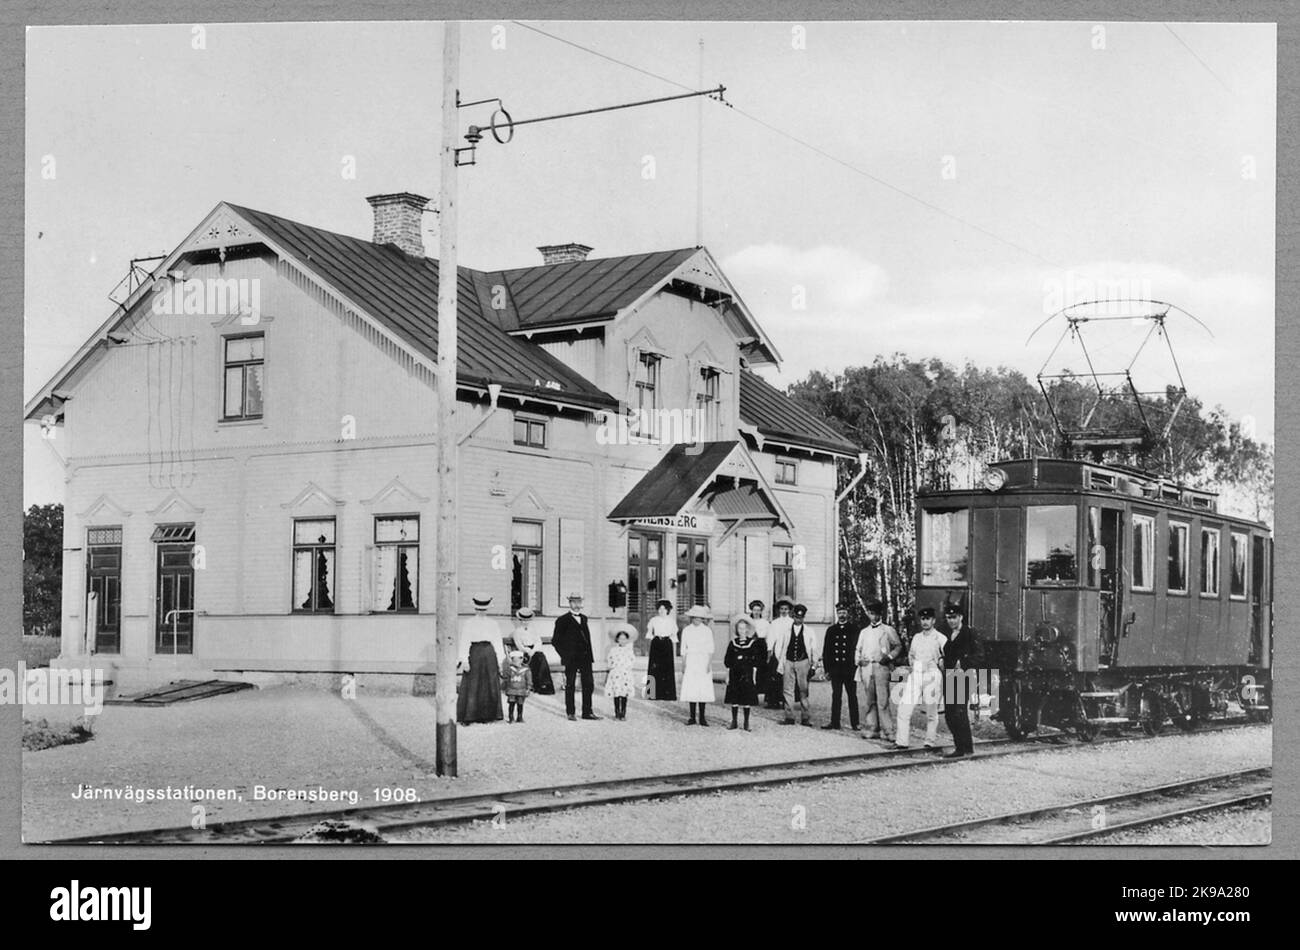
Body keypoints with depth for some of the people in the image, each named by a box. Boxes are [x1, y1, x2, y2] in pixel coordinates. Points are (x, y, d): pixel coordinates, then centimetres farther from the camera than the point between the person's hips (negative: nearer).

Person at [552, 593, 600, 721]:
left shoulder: (584, 618, 15)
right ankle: (570, 713, 10)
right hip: (571, 659, -5)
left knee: (588, 684, 2)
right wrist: (564, 655, -7)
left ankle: (587, 712, 8)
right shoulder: (563, 620, -1)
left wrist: (590, 655, 10)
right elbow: (555, 640, -1)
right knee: (570, 685, 2)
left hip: (585, 657, 5)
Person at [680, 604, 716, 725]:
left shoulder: (707, 631, 3)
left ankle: (702, 717, 1)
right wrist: (683, 664, 4)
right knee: (690, 689, -4)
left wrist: (709, 663, -6)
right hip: (691, 661, 1)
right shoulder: (686, 630, 7)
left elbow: (711, 649, 3)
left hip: (703, 661, -1)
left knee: (703, 690, -5)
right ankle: (692, 717, 2)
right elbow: (683, 650, 10)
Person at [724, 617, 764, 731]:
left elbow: (756, 660, 1)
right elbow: (727, 660, 9)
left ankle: (746, 723, 8)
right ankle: (734, 722, 13)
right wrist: (728, 674, 4)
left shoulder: (753, 643, 2)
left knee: (747, 700, 0)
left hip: (748, 674, -2)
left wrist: (754, 675, -5)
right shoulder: (732, 643, 7)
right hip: (734, 674, 2)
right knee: (734, 699, 4)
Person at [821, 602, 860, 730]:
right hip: (835, 669, 2)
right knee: (835, 696, 4)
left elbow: (858, 649, 1)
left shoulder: (854, 630, 3)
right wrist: (827, 669, 3)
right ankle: (835, 722, 8)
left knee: (852, 696, 2)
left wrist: (856, 666, -8)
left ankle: (855, 723, 6)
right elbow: (826, 650, 9)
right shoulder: (831, 630, 10)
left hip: (850, 669, -2)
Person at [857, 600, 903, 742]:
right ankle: (872, 730, 8)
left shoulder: (888, 630, 7)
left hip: (881, 667, -4)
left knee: (883, 700, -11)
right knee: (870, 701, 4)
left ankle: (887, 732, -12)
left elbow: (898, 647, 6)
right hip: (866, 667, 4)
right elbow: (858, 649, 22)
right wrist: (859, 660, 3)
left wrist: (889, 657, -9)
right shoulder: (863, 632, 20)